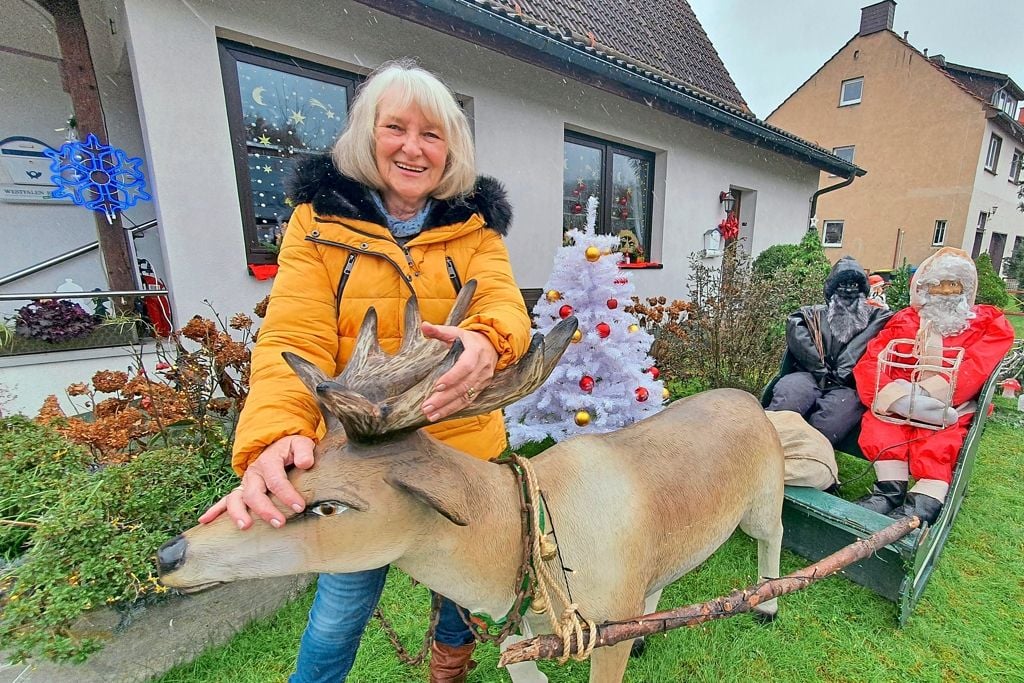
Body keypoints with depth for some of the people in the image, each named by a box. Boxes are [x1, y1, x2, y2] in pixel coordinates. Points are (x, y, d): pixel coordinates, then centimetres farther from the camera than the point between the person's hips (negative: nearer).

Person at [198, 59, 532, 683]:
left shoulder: (474, 227, 0)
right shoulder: (319, 222, -4)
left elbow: (505, 303, -18)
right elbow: (293, 339, -16)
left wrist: (487, 341, -41)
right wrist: (275, 434, -34)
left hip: (466, 452, 3)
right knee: (340, 613, 17)